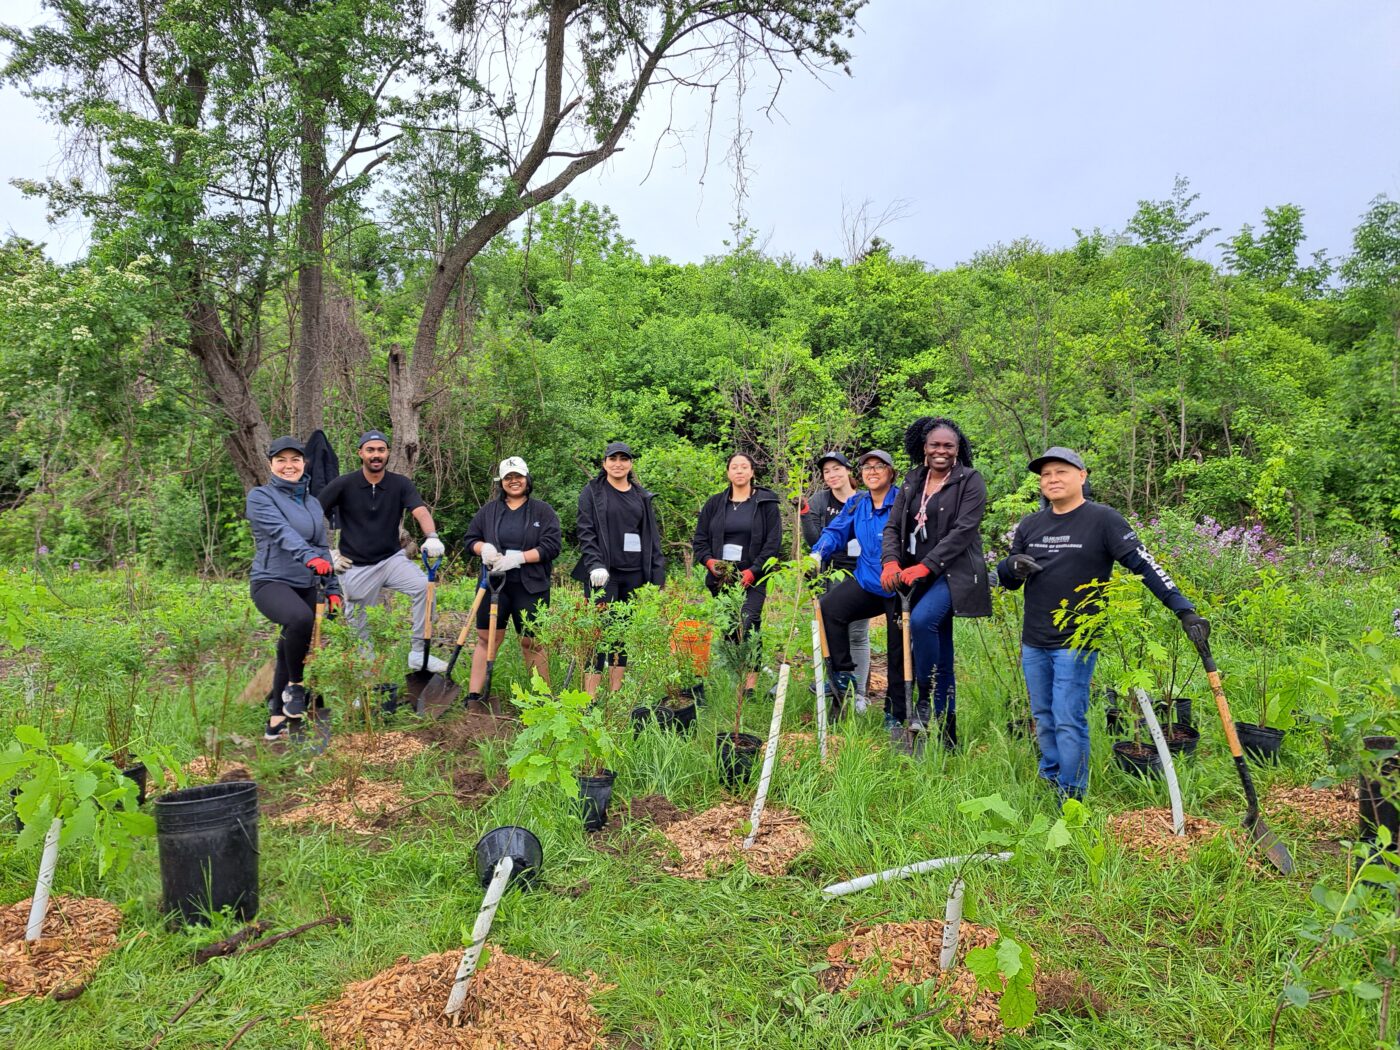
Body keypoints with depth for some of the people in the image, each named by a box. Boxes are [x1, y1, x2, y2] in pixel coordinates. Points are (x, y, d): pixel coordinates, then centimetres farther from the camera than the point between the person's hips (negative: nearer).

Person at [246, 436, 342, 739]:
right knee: (300, 618, -36)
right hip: (271, 581, -6)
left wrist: (332, 589, 10)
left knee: (290, 652, 9)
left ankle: (276, 723, 22)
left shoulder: (313, 503, 14)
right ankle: (295, 687, -14)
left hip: (305, 586, 6)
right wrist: (309, 557, -40)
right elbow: (282, 532, -23)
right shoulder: (260, 497, -5)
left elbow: (322, 547, 17)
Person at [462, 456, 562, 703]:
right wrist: (484, 548, -11)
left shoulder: (543, 511, 1)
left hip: (530, 587, -2)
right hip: (494, 585, 3)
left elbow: (552, 546, -7)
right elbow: (470, 539, 13)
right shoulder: (489, 510, 11)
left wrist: (518, 557, -17)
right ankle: (473, 695, 11)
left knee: (531, 641, 3)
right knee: (485, 637, 4)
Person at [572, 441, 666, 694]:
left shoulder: (641, 496, 15)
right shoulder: (592, 492, 3)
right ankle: (590, 696, -5)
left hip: (635, 573, 4)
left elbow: (652, 536, 15)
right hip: (604, 573, -4)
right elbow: (586, 532, -4)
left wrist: (657, 575, 8)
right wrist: (595, 565, -18)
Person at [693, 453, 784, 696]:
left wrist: (753, 572, -10)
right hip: (721, 576, 4)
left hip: (752, 577, -3)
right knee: (726, 629, 2)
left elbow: (774, 541, -1)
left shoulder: (766, 502, 4)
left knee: (749, 625, -18)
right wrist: (709, 561, -4)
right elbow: (699, 538, 15)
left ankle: (751, 684, -18)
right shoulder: (715, 503, 14)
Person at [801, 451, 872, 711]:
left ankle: (859, 693, 9)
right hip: (832, 575, 0)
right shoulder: (819, 501, 3)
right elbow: (814, 540, -4)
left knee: (858, 634, 3)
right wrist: (805, 513, -14)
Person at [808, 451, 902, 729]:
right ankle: (844, 676, -5)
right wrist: (818, 553, -11)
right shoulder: (856, 503, 9)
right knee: (829, 607, -20)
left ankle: (895, 717, 19)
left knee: (900, 653, 4)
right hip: (867, 581, 5)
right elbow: (836, 532, 8)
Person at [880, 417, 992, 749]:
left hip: (955, 572, -5)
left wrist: (924, 566, -20)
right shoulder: (912, 481, 12)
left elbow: (963, 531, -14)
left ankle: (927, 698, -15)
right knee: (940, 654, 9)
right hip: (919, 574, 5)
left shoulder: (970, 481, -4)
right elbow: (893, 526, 7)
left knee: (922, 618, -31)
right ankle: (946, 731, 18)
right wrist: (891, 562, -12)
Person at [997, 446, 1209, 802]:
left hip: (1076, 643, -5)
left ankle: (1071, 798, 8)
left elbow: (1144, 565, -12)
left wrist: (1184, 610, -21)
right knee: (1043, 720, 14)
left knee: (1069, 722, -5)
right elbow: (1005, 578, 15)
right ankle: (1049, 783, 29)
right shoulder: (1030, 525, 9)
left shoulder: (1102, 520, -7)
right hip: (1033, 643, 5)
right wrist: (1013, 565, -10)